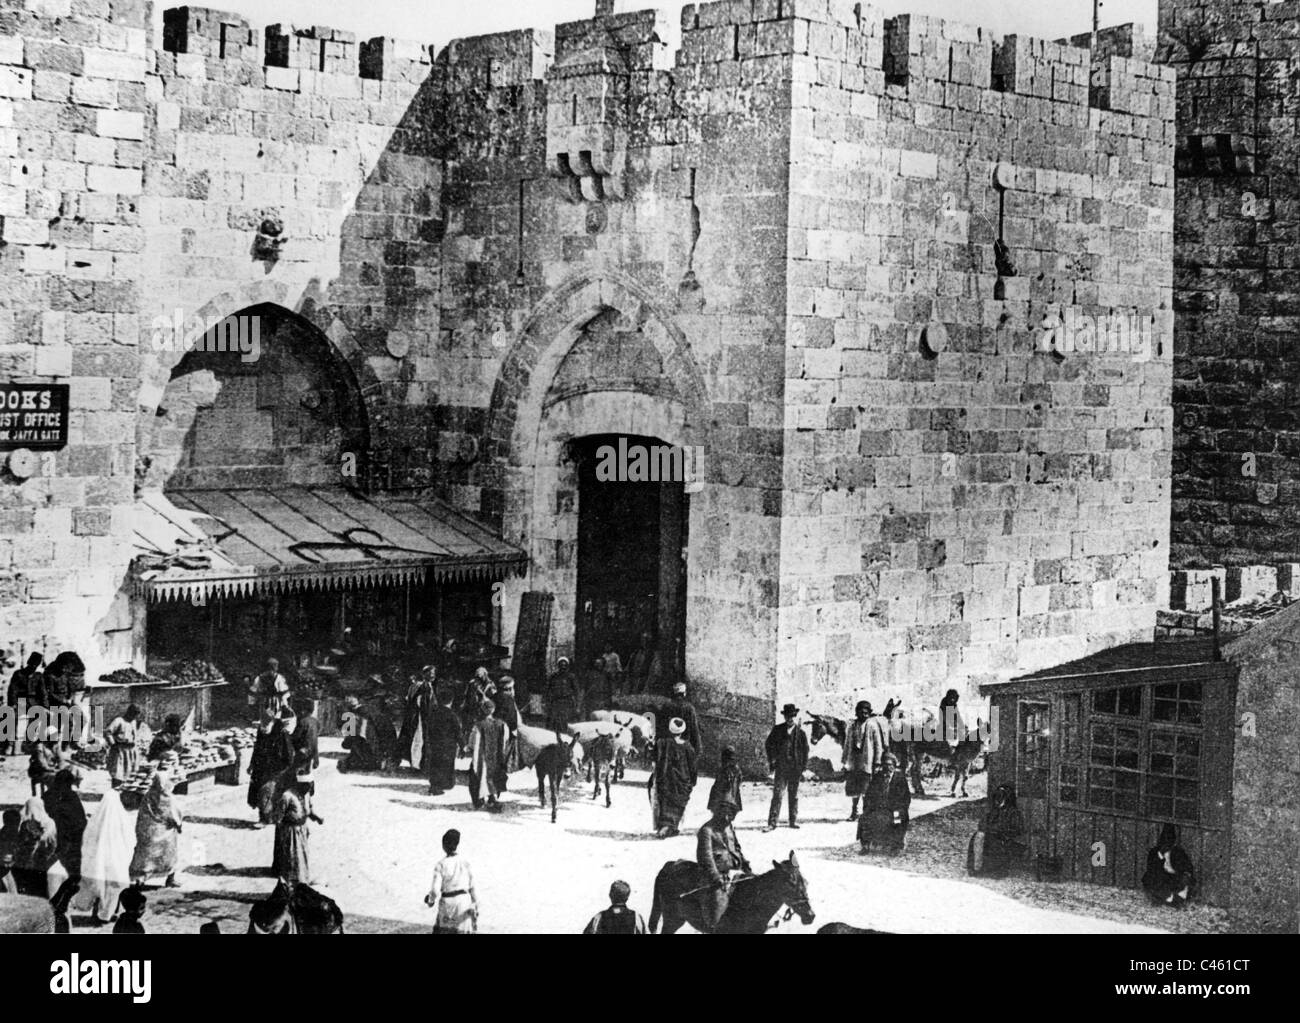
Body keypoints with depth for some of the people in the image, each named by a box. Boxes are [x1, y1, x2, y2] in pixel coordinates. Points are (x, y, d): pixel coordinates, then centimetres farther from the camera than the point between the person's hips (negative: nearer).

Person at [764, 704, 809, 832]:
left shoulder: (801, 732, 3)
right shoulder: (777, 730, 3)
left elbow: (805, 750, 7)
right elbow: (768, 745, 10)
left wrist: (803, 767, 3)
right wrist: (771, 761, 3)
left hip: (795, 768, 1)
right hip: (780, 767, -1)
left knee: (794, 795, 10)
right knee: (777, 795, -7)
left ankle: (794, 821, 20)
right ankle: (772, 823, -8)